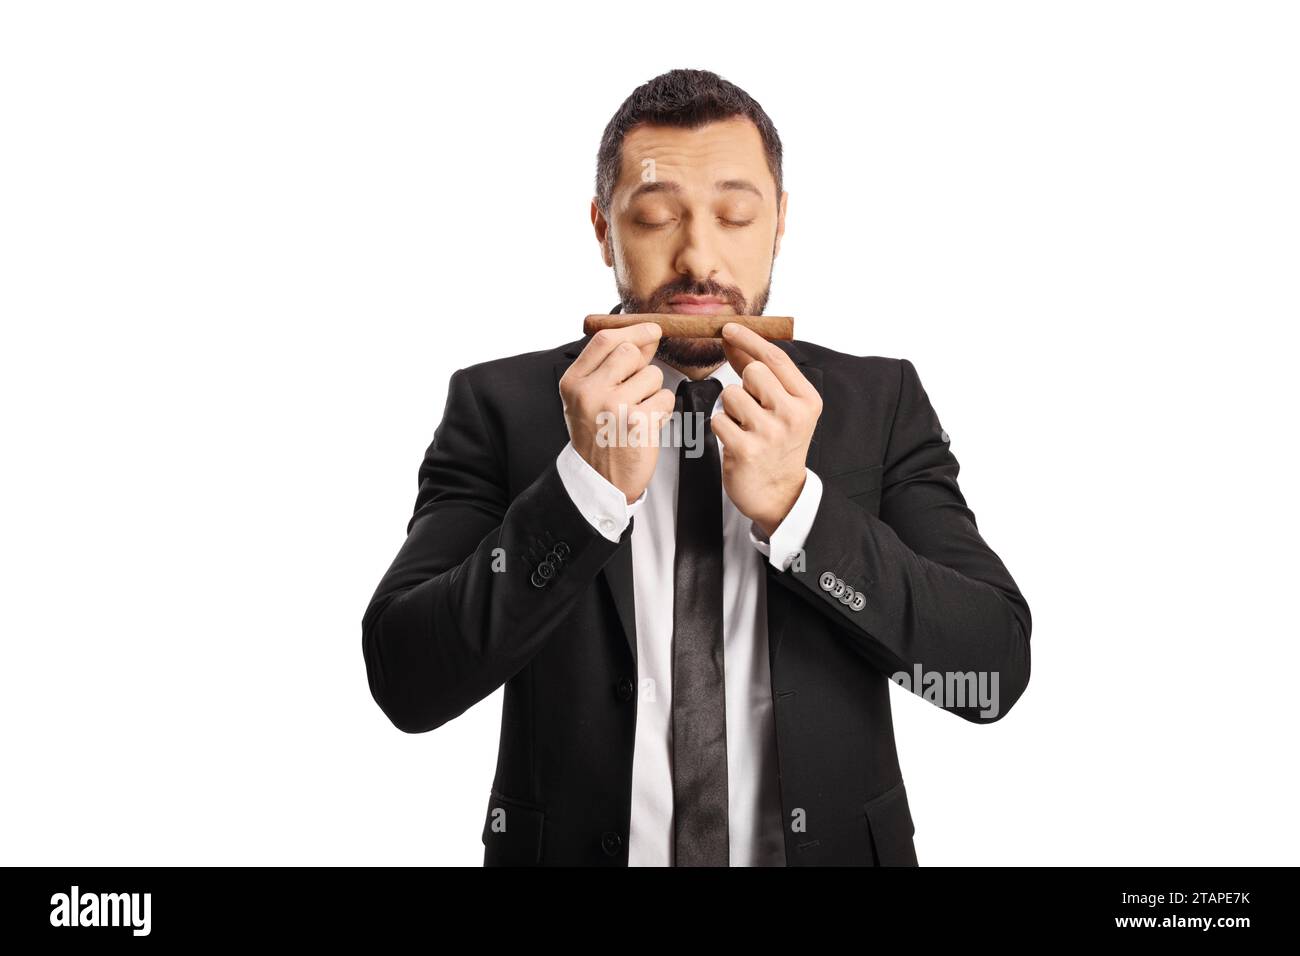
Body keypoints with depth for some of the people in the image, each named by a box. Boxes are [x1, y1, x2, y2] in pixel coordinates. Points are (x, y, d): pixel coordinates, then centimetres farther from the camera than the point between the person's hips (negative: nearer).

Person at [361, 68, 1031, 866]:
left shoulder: (881, 403, -6)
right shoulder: (500, 406, -9)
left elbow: (997, 667, -13)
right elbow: (406, 683, -16)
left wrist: (795, 503, -25)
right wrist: (590, 484, -26)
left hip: (825, 846, 1)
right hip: (574, 850, -1)